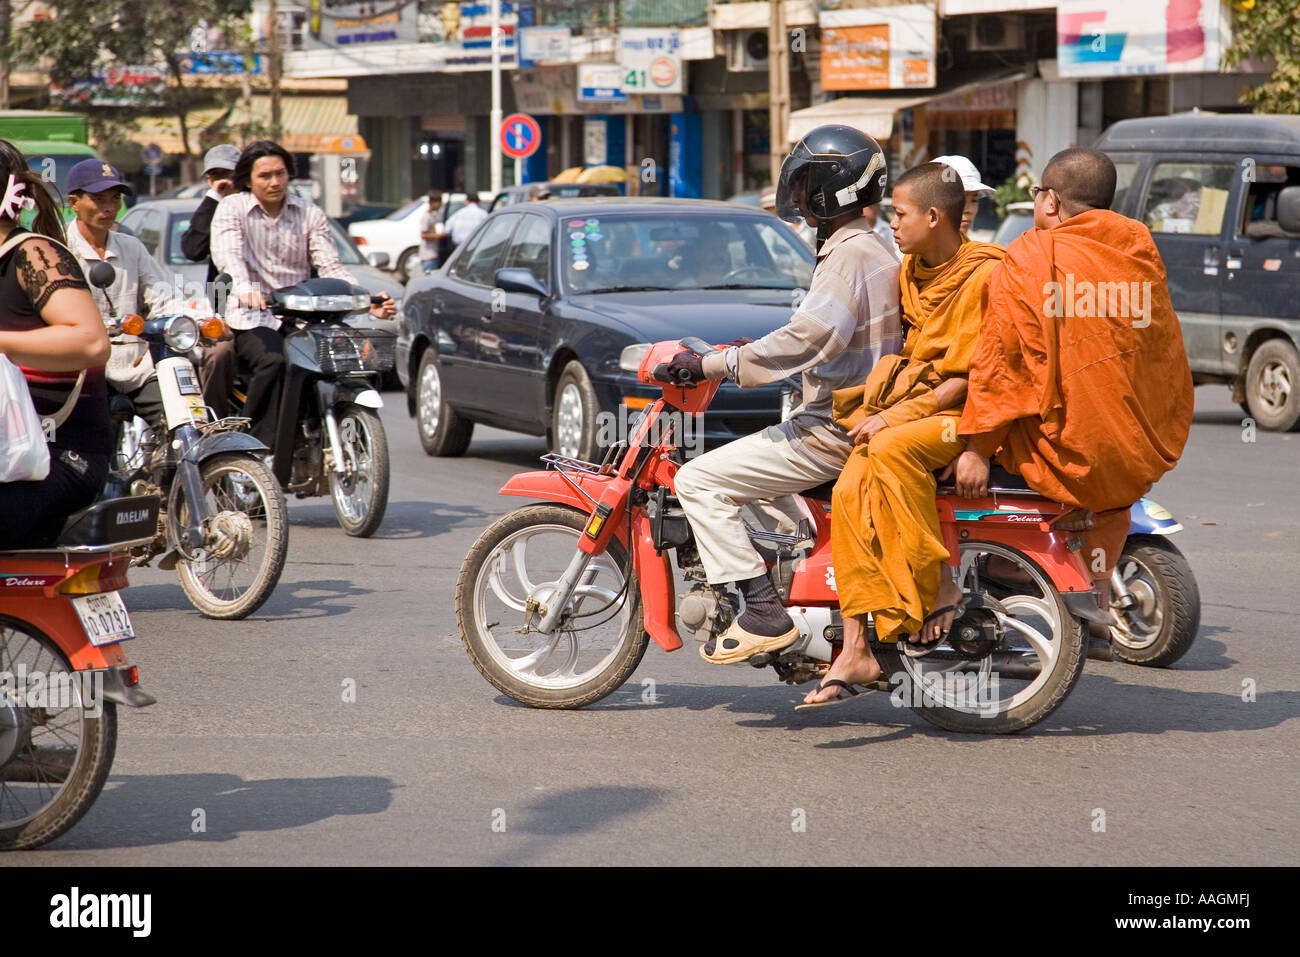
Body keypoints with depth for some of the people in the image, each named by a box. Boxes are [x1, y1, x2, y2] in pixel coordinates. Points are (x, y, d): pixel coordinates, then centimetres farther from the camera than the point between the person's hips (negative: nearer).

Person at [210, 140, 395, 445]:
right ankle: (259, 444, -29)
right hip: (252, 318, -3)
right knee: (274, 361, -33)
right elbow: (227, 254, -14)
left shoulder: (310, 214, 14)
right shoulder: (231, 208, 5)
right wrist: (245, 288, -37)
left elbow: (330, 267, 4)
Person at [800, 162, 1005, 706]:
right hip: (912, 405, 7)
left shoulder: (983, 275, -12)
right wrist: (875, 403, 14)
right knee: (850, 493, -18)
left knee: (893, 448, -37)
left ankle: (938, 587, -25)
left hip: (969, 415, -7)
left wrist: (898, 416, -20)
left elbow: (968, 376, -16)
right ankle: (856, 652, -21)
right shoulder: (911, 272, 14)